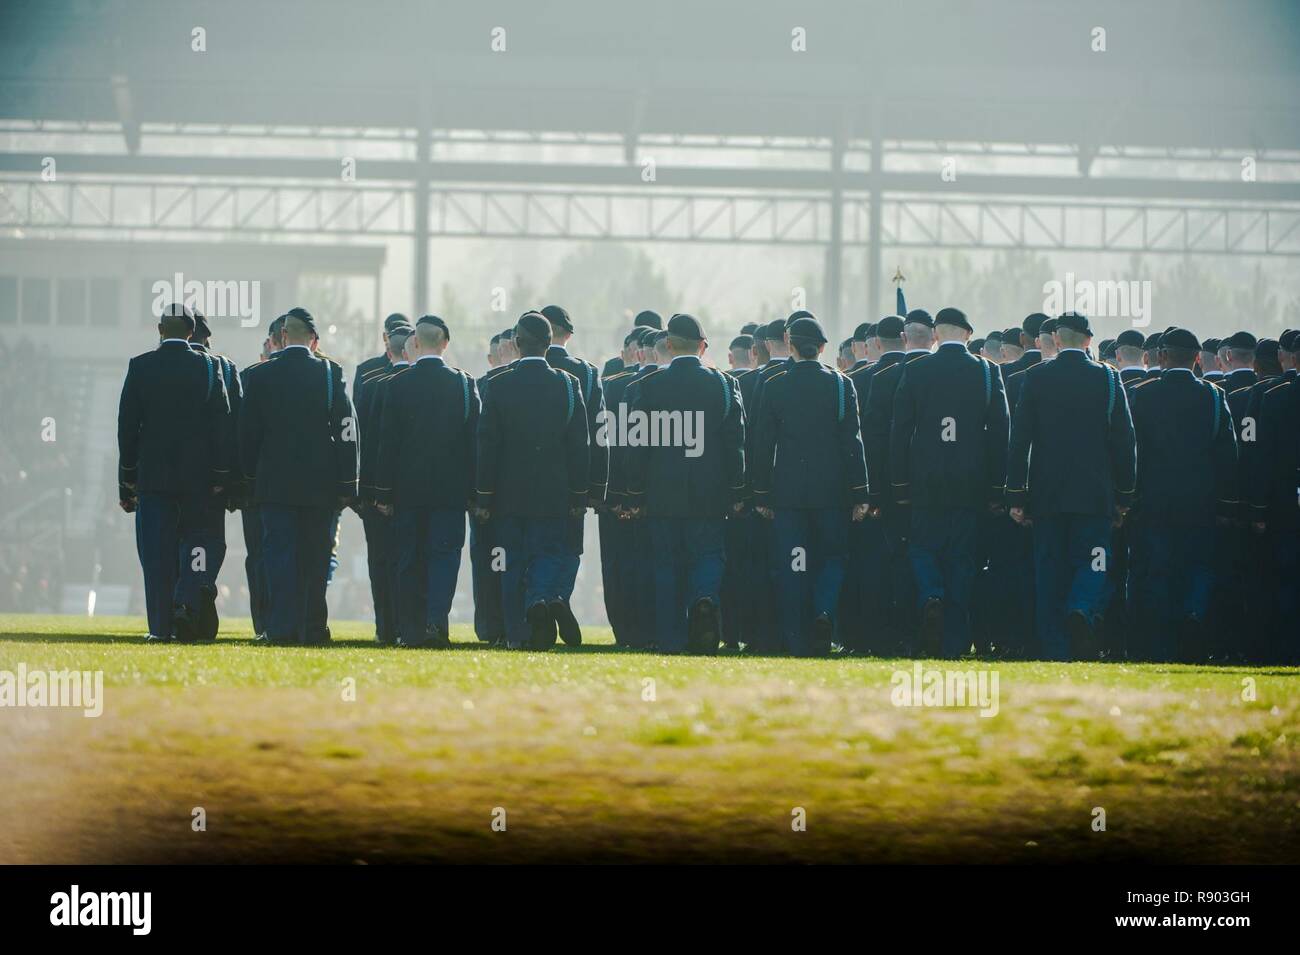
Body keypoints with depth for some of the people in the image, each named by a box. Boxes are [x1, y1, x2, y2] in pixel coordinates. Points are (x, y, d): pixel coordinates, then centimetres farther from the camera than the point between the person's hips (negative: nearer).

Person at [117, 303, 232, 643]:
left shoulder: (140, 367, -2)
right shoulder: (208, 367, -2)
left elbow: (126, 426, 1)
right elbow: (221, 425, -2)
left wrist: (127, 481, 8)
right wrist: (221, 477, 3)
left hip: (152, 474, 0)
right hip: (197, 475, 0)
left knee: (157, 553, 3)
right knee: (194, 539, 12)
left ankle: (160, 627, 1)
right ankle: (185, 605, -8)